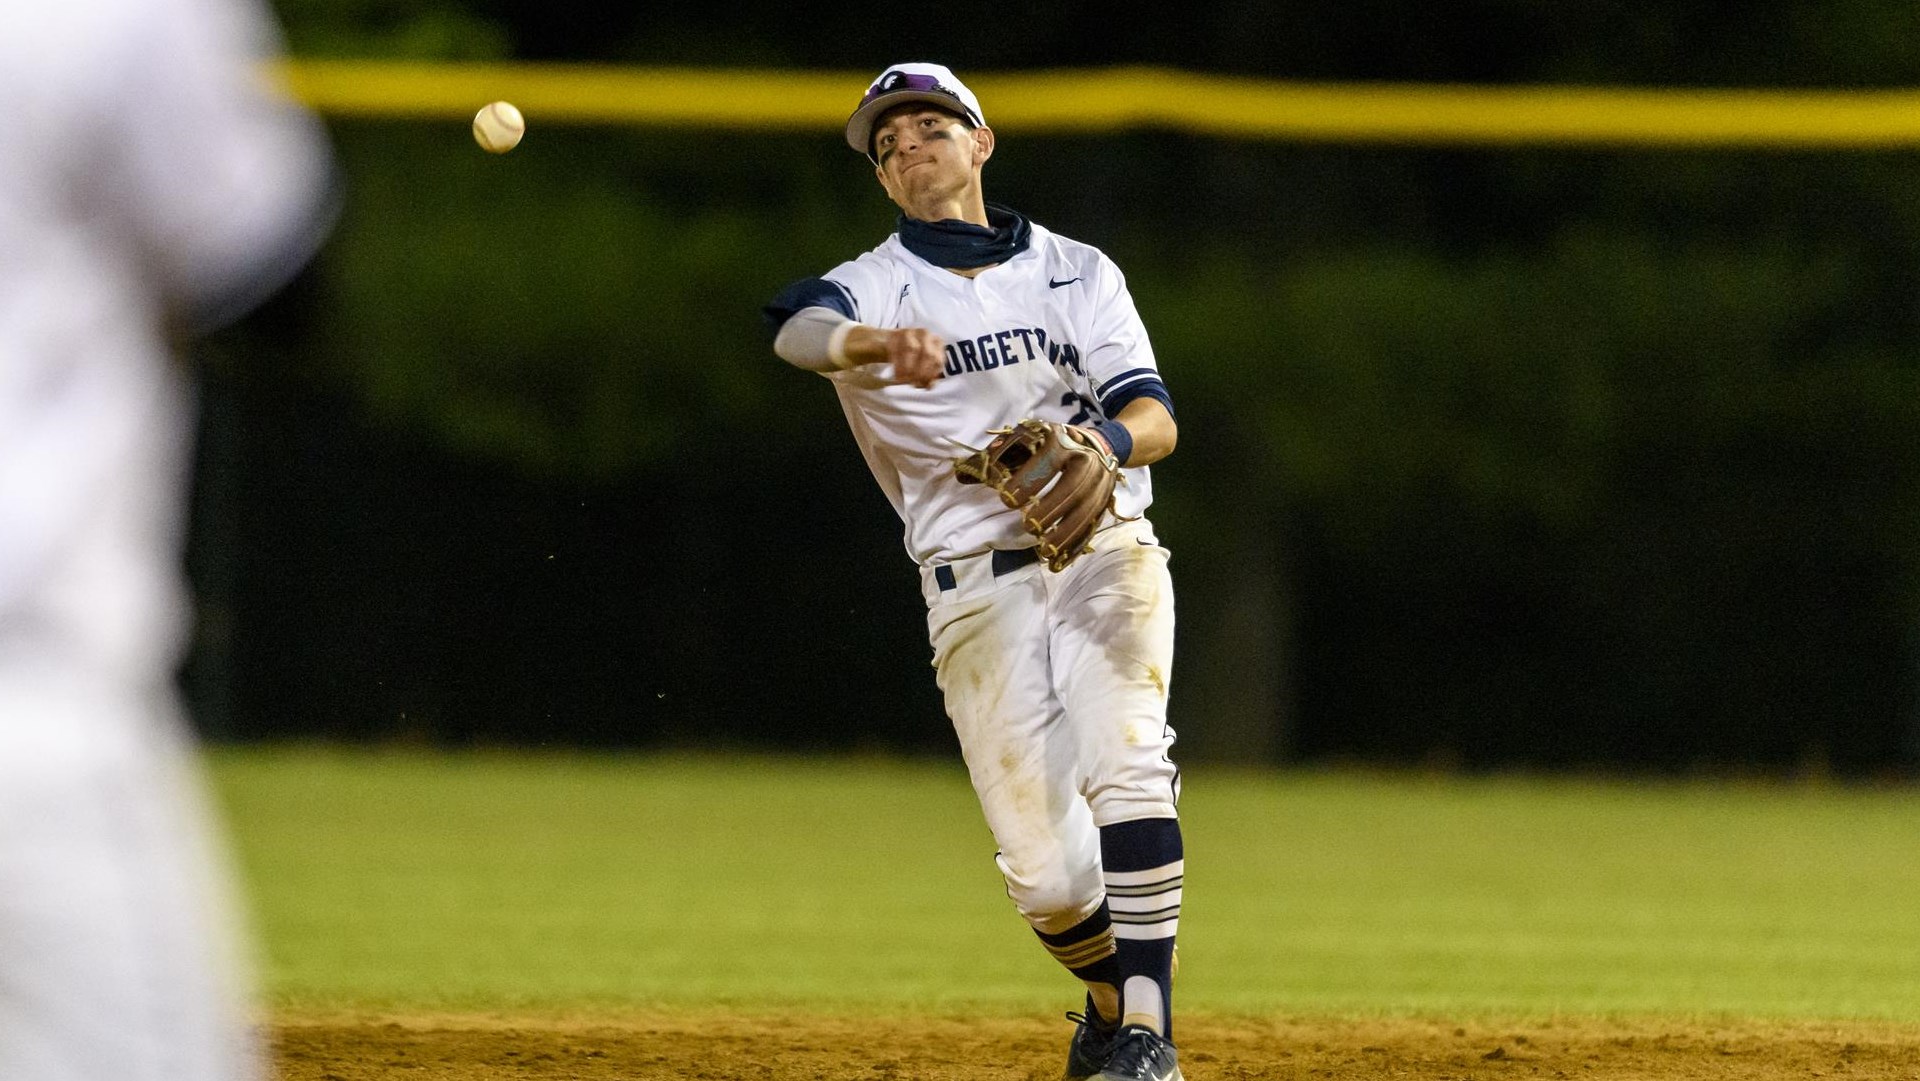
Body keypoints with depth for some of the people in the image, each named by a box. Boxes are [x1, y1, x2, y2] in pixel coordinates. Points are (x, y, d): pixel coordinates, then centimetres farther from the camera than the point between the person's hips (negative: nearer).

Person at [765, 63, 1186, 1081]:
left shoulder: (1076, 272, 13)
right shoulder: (872, 287, 6)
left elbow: (1155, 417, 1)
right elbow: (799, 326, -19)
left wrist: (1104, 441, -23)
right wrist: (878, 343, -43)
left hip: (1106, 561, 0)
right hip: (977, 594, 0)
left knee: (1125, 763, -25)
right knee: (1047, 871, -6)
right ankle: (1111, 996, 25)